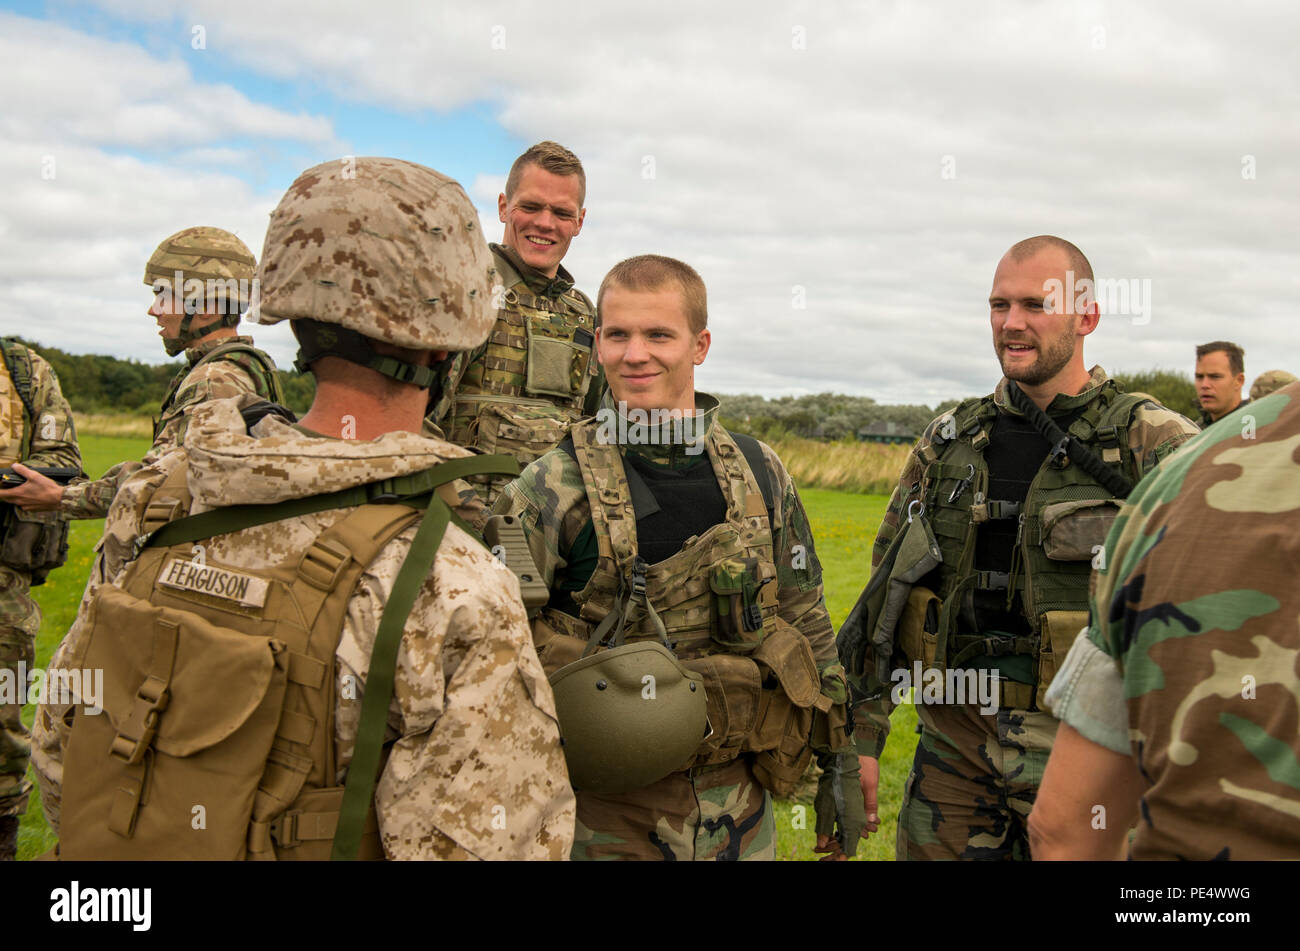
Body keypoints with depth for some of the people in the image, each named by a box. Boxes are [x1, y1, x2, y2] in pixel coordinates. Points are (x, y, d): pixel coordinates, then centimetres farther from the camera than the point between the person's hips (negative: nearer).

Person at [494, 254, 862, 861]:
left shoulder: (758, 474, 1)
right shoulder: (550, 492, -12)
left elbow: (807, 622, 10)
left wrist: (840, 763, 11)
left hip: (739, 807, 4)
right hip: (606, 816, -4)